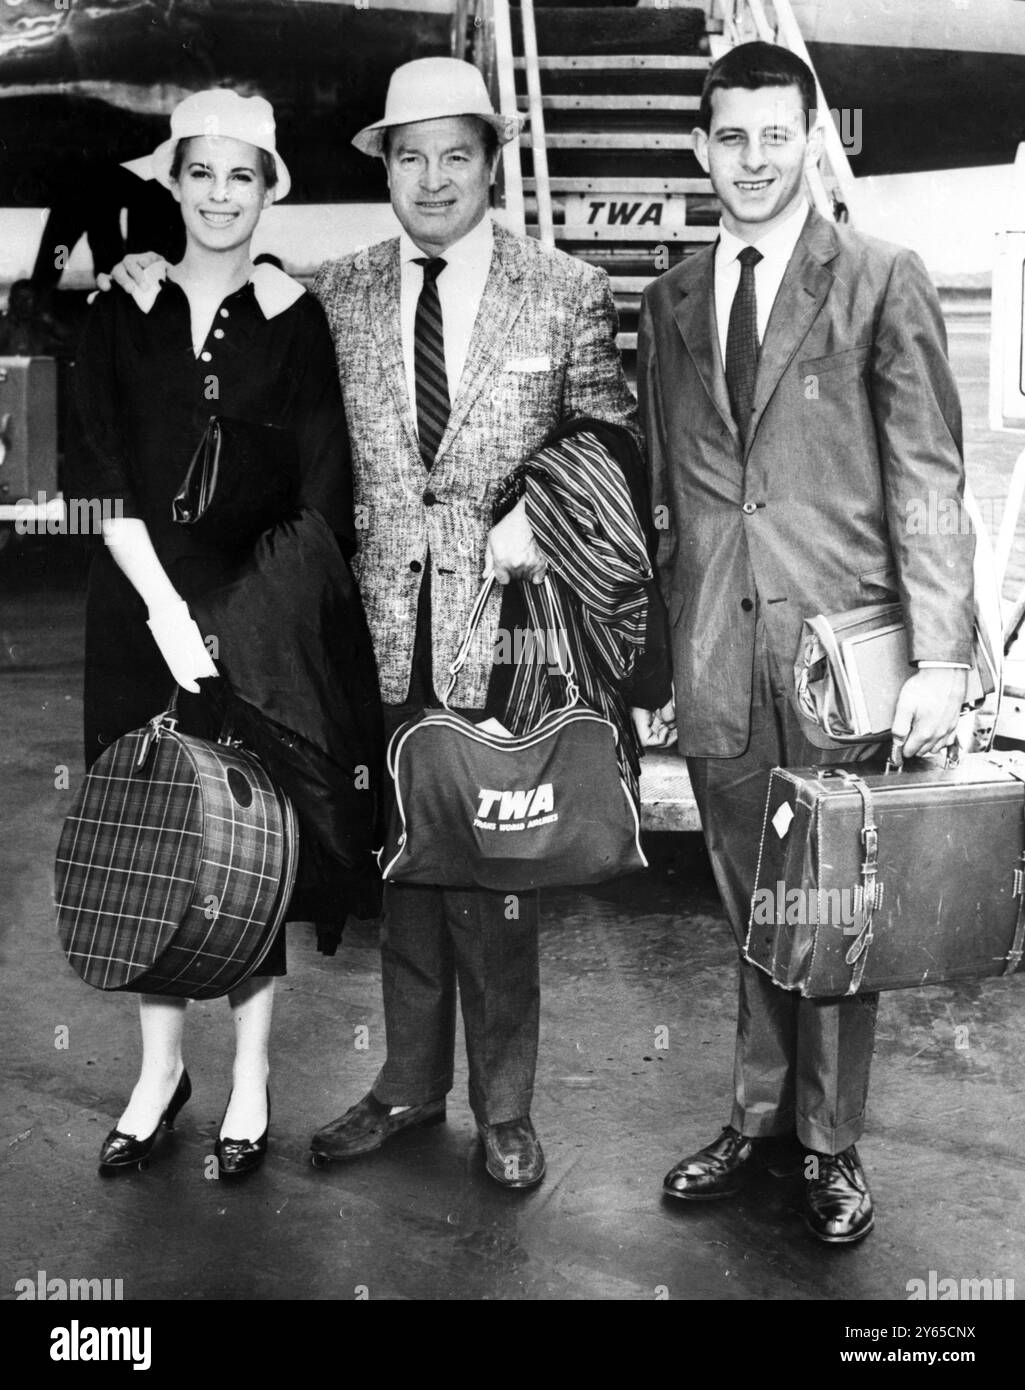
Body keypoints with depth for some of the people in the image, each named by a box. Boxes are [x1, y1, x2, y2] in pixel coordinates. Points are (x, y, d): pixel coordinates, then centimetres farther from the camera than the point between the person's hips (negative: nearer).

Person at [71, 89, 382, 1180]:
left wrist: (240, 623, -12)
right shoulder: (122, 313, 5)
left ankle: (250, 1078, 17)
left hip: (262, 617, -1)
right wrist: (166, 607, -13)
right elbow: (101, 474, -1)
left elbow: (320, 495, -2)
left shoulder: (294, 319, 2)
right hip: (142, 607, 2)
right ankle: (160, 1066, 22)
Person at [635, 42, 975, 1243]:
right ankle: (759, 1118, 29)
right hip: (713, 649, 3)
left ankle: (829, 1143, 23)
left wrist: (942, 655, -12)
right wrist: (661, 628, 7)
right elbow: (663, 480, 14)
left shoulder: (879, 282, 0)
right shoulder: (671, 300, 12)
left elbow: (929, 473, -5)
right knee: (752, 905, 13)